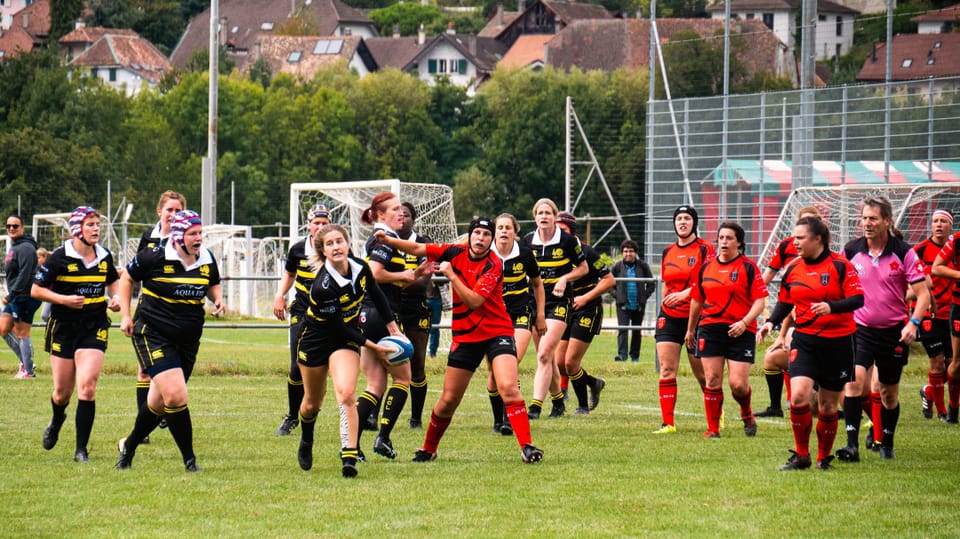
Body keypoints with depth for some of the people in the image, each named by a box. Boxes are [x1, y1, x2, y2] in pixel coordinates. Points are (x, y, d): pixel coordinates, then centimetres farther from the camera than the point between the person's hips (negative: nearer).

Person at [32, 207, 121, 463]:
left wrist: (114, 299, 2)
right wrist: (64, 299, -19)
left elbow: (112, 282, 23)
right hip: (63, 327, -2)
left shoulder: (104, 257, 3)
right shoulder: (59, 257, -9)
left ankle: (81, 449, -8)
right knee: (62, 392, 6)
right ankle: (56, 422, 44)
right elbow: (36, 290, -6)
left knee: (87, 386, -14)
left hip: (94, 328, 2)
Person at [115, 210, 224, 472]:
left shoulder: (207, 259, 3)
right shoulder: (154, 256, -12)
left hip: (188, 340, 6)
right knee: (175, 395, -19)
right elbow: (127, 279, 3)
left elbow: (213, 285, 23)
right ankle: (189, 459, -10)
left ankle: (129, 445, 37)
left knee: (159, 402, 13)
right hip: (153, 335, -6)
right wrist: (125, 316, 0)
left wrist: (218, 299, 1)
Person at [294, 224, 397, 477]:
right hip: (314, 340, -3)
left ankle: (349, 458, -24)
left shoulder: (360, 268, -14)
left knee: (346, 394, -21)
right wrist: (373, 346, -14)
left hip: (346, 340, 3)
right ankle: (306, 442, 47)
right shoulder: (322, 287, -30)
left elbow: (376, 295, 7)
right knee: (313, 402, 14)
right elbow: (338, 327, -21)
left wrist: (393, 328, 9)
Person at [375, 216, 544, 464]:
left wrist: (451, 275, -22)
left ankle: (526, 446, -22)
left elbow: (473, 301, -21)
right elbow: (419, 249, 4)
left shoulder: (493, 265, -14)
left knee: (508, 387, -23)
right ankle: (428, 449, 27)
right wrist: (389, 240, -7)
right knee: (448, 400, 9)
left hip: (497, 332, -4)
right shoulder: (456, 253, 0)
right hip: (465, 337, 4)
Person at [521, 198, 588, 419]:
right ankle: (558, 401, 28)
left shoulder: (567, 241, -7)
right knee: (548, 358, 11)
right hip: (536, 300, 4)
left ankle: (536, 406, -20)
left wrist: (565, 278, -12)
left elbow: (583, 267, 5)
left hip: (559, 302, -4)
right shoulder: (527, 241, 2)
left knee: (544, 355, -17)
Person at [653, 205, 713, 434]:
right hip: (669, 317, 4)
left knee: (702, 373, 5)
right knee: (666, 370, -8)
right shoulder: (668, 252, 11)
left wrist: (685, 293, -28)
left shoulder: (704, 249, -6)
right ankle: (667, 422, -9)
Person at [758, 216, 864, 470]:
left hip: (838, 342, -2)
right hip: (804, 340, 2)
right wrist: (771, 322, -1)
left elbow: (858, 299, -12)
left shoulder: (840, 265, -8)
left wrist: (831, 307, -29)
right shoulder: (792, 268, 5)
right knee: (798, 396, -17)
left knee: (828, 405, 5)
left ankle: (824, 457, 24)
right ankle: (801, 456, -3)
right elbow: (785, 301, 17)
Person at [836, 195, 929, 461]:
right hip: (860, 328, 0)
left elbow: (923, 294, -7)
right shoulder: (851, 250, -2)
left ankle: (887, 444, 32)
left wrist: (913, 323, -21)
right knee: (855, 379, -22)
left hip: (893, 331, 0)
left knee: (890, 392, 11)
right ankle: (852, 444, -25)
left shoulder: (903, 253, -7)